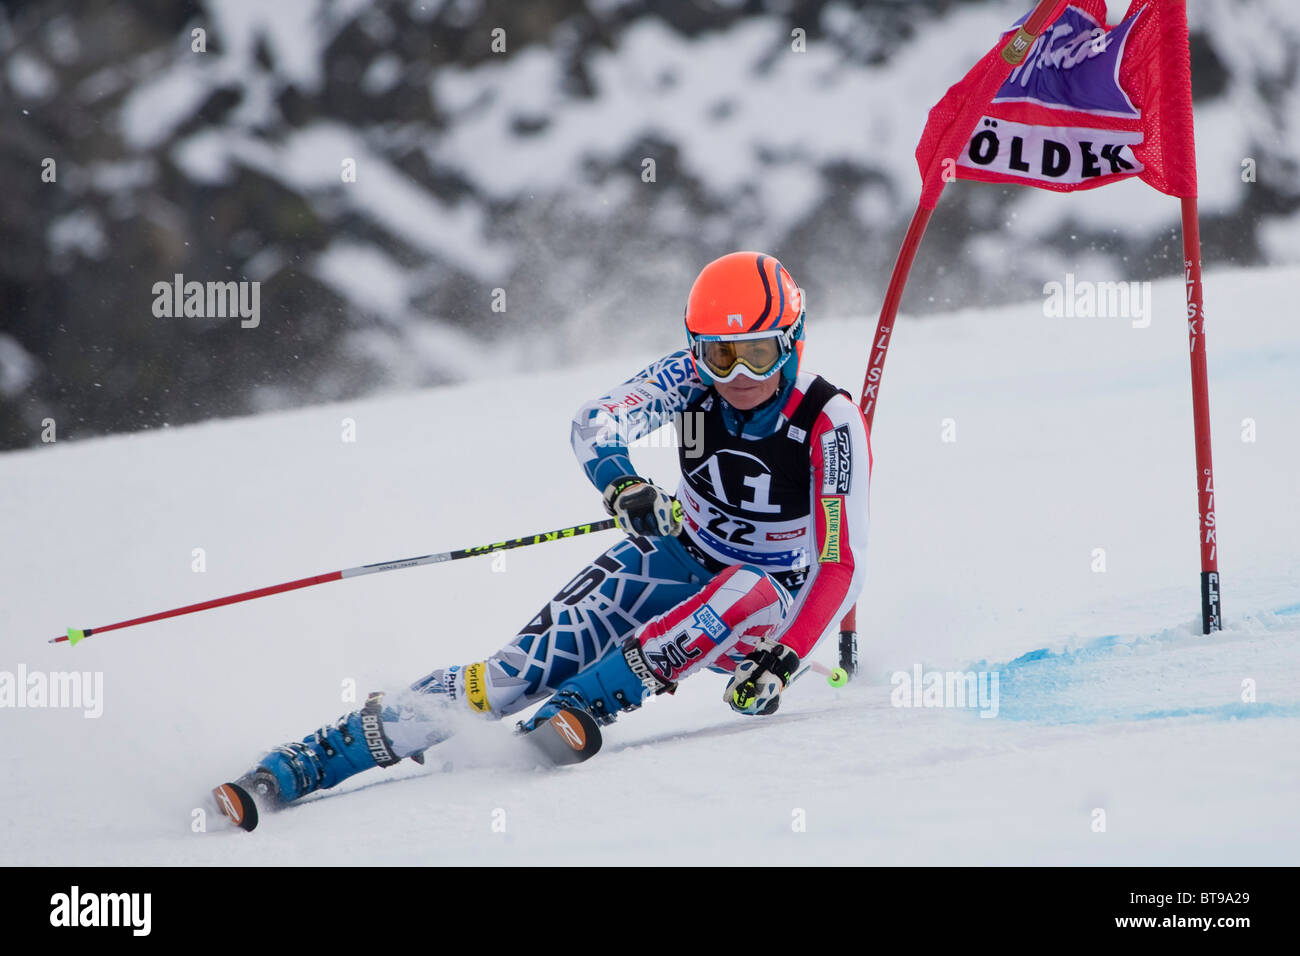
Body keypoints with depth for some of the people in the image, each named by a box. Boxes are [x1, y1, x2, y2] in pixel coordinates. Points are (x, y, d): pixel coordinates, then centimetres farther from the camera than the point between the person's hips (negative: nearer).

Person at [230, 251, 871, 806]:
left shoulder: (831, 423, -22)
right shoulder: (691, 378, -14)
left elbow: (842, 565, -23)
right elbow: (596, 422, -29)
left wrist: (782, 661, -37)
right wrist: (621, 483, -51)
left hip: (766, 607, -2)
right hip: (677, 560, 2)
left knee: (748, 590, -39)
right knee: (523, 669, -17)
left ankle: (576, 708, -41)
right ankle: (307, 761, -20)